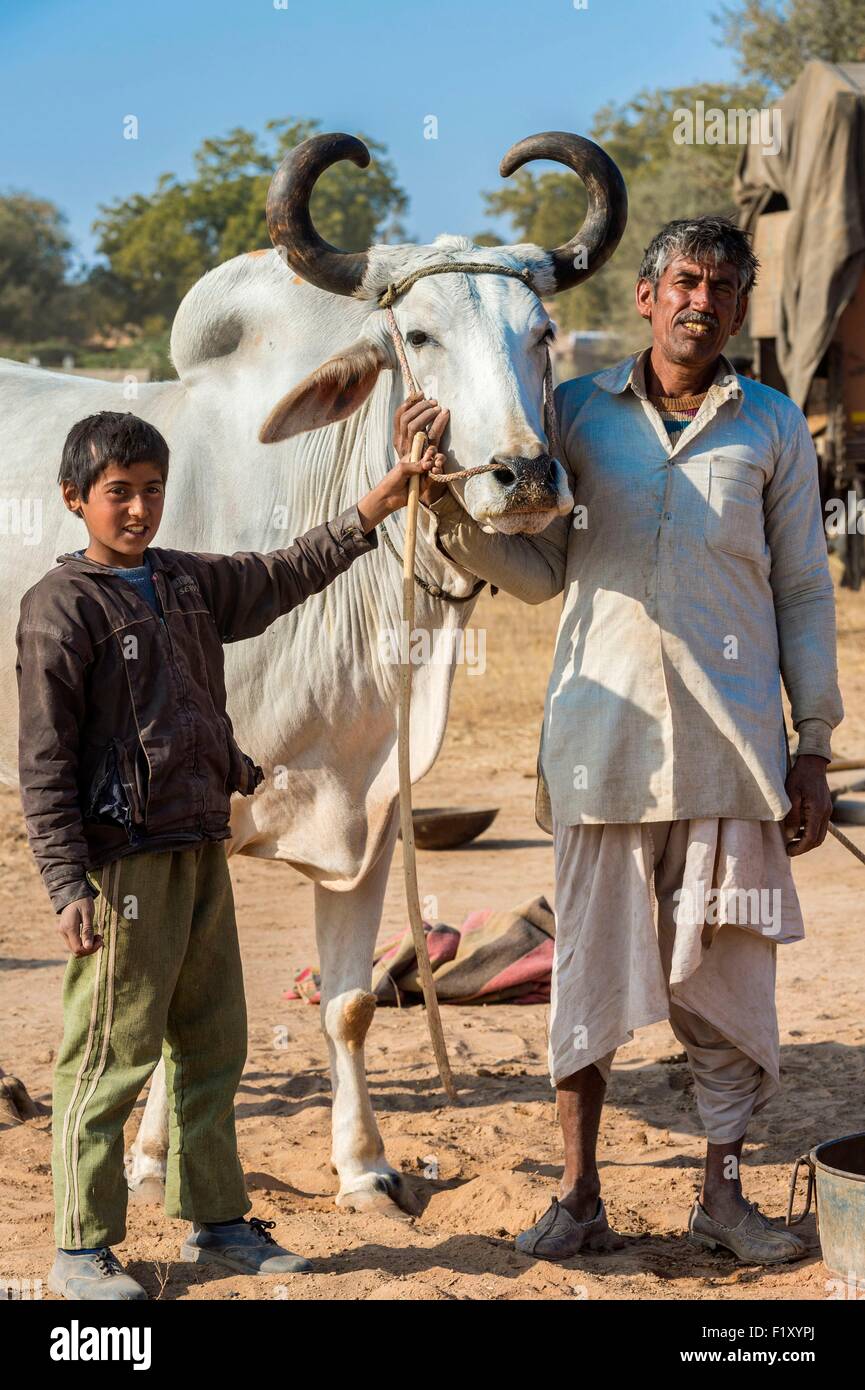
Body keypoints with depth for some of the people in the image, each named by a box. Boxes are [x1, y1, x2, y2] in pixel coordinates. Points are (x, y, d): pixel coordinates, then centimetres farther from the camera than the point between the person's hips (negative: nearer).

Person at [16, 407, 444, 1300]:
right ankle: (81, 1250, 6)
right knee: (110, 1053, -4)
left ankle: (215, 1222, 25)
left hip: (201, 850, 8)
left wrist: (370, 513, 18)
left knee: (213, 1043, 13)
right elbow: (43, 759, -11)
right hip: (121, 858, -8)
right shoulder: (62, 606, -9)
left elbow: (280, 579, 27)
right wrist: (67, 883, -16)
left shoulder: (190, 583, 12)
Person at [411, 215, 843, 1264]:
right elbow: (542, 573, 9)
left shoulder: (773, 428, 8)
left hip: (733, 745, 0)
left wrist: (815, 747, 5)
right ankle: (578, 1197, 11)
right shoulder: (576, 413, 8)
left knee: (727, 971, 3)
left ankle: (722, 1192, 16)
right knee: (589, 965, 2)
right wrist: (456, 516, -8)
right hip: (602, 739, 0)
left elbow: (804, 595, 9)